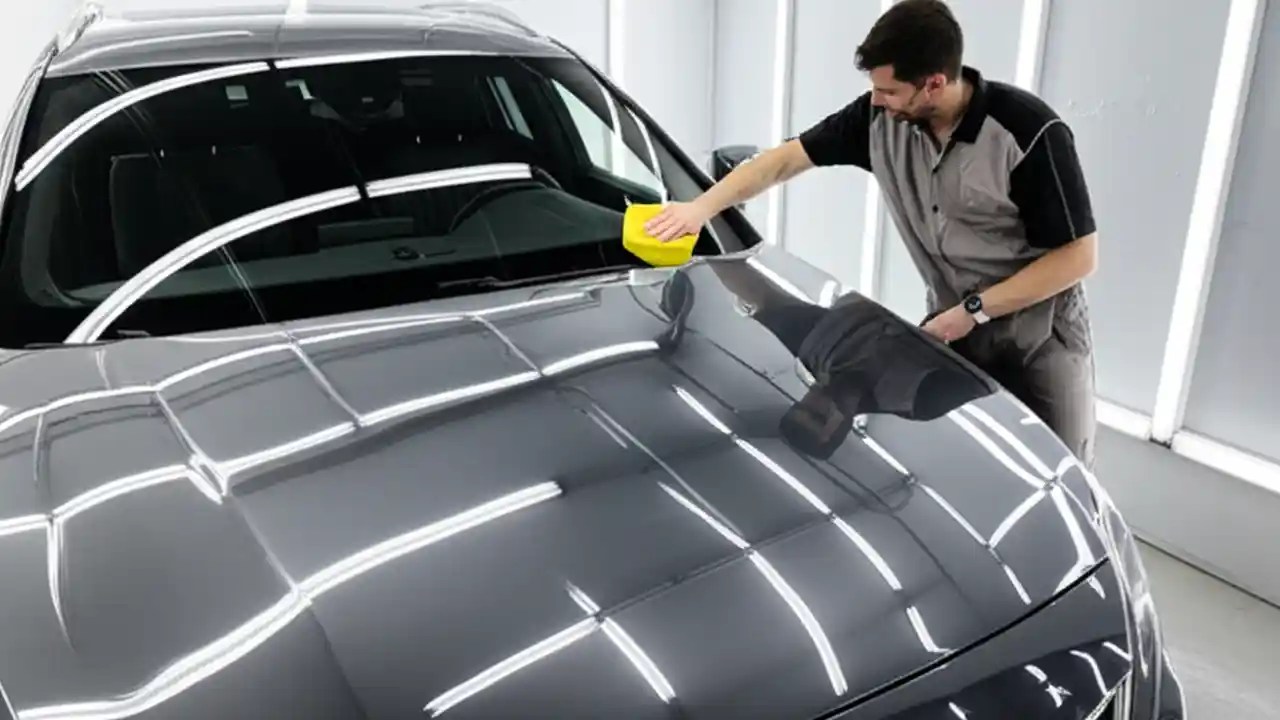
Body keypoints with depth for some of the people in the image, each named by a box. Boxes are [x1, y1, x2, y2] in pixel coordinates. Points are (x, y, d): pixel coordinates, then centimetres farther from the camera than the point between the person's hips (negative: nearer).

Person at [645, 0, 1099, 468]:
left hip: (1040, 338, -4)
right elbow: (787, 158, -2)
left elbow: (1078, 257, -19)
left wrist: (975, 309, -22)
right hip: (953, 325, 4)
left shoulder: (1029, 134, -25)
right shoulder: (879, 118, -11)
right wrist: (704, 206, -12)